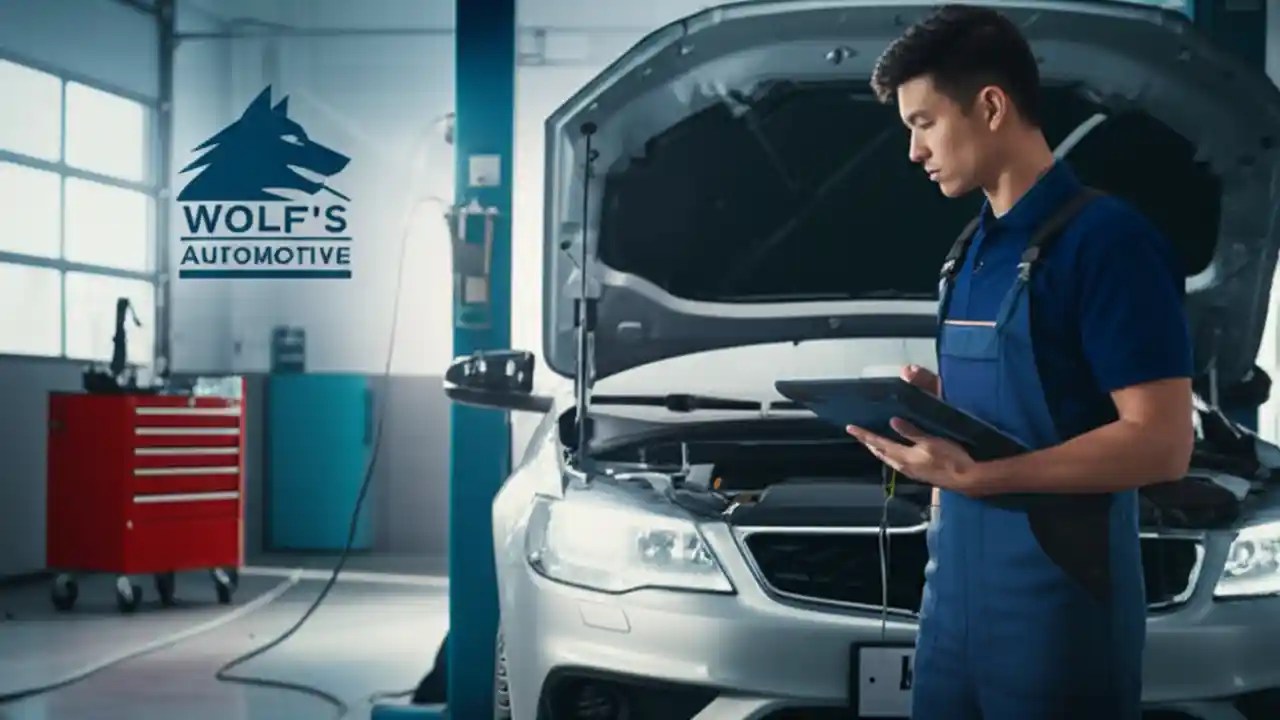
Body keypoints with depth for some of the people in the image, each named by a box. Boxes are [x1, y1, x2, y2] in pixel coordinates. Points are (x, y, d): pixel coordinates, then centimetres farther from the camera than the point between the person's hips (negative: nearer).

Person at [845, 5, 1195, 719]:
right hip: (958, 582, 8)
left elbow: (1162, 443, -19)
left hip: (1060, 598, -8)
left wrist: (980, 475, -26)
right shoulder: (975, 249, 14)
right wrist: (933, 398, 3)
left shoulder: (1105, 238, -13)